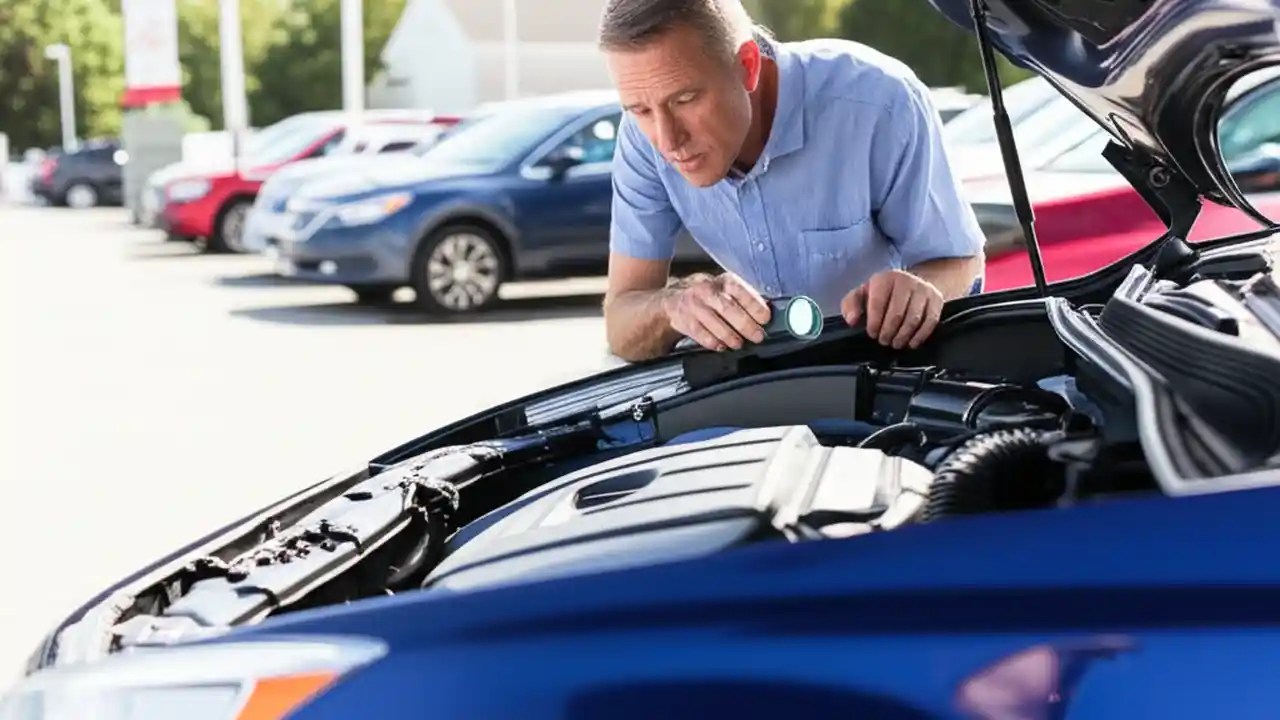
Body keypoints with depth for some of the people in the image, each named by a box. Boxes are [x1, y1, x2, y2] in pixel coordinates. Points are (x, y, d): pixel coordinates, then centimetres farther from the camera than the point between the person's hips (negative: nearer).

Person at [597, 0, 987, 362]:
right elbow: (623, 329, -17)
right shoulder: (645, 137, -20)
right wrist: (674, 304, -39)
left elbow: (959, 258, -16)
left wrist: (918, 289, -39)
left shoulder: (881, 103, -30)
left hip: (907, 345, -1)